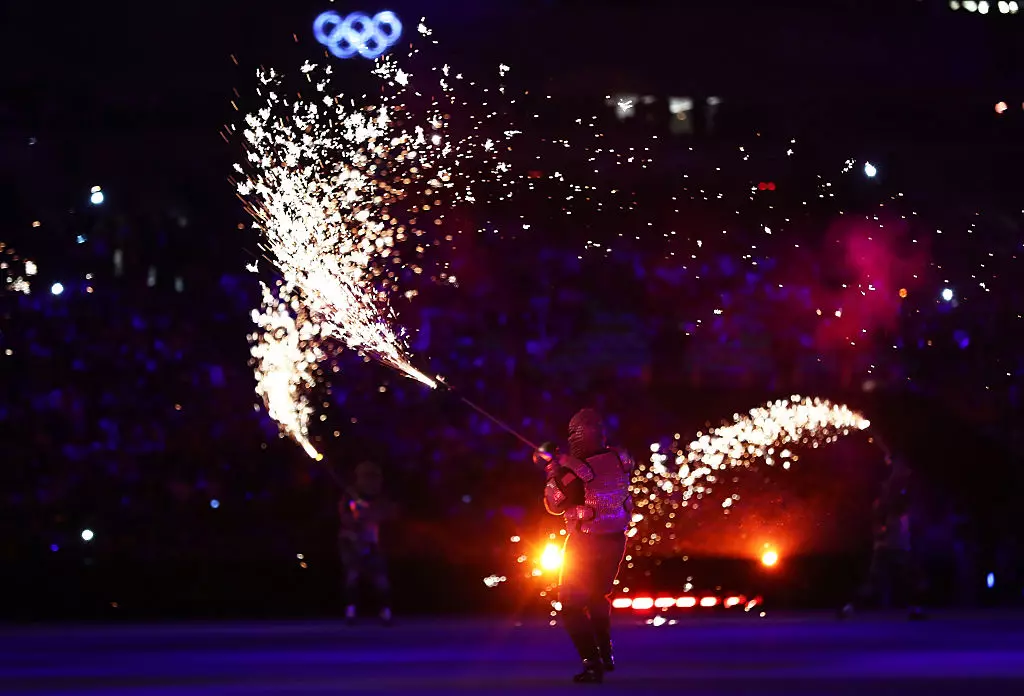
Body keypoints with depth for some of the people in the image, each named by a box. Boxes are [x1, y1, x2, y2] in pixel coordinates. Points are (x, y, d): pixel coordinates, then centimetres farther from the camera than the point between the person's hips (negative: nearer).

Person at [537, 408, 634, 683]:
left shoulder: (574, 471, -20)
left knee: (572, 606, 2)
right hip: (615, 539, 6)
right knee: (598, 597, 28)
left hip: (584, 544, -6)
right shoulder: (620, 459, -5)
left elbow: (555, 505, -5)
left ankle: (592, 663, -10)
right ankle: (606, 654, 35)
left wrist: (554, 470, 4)